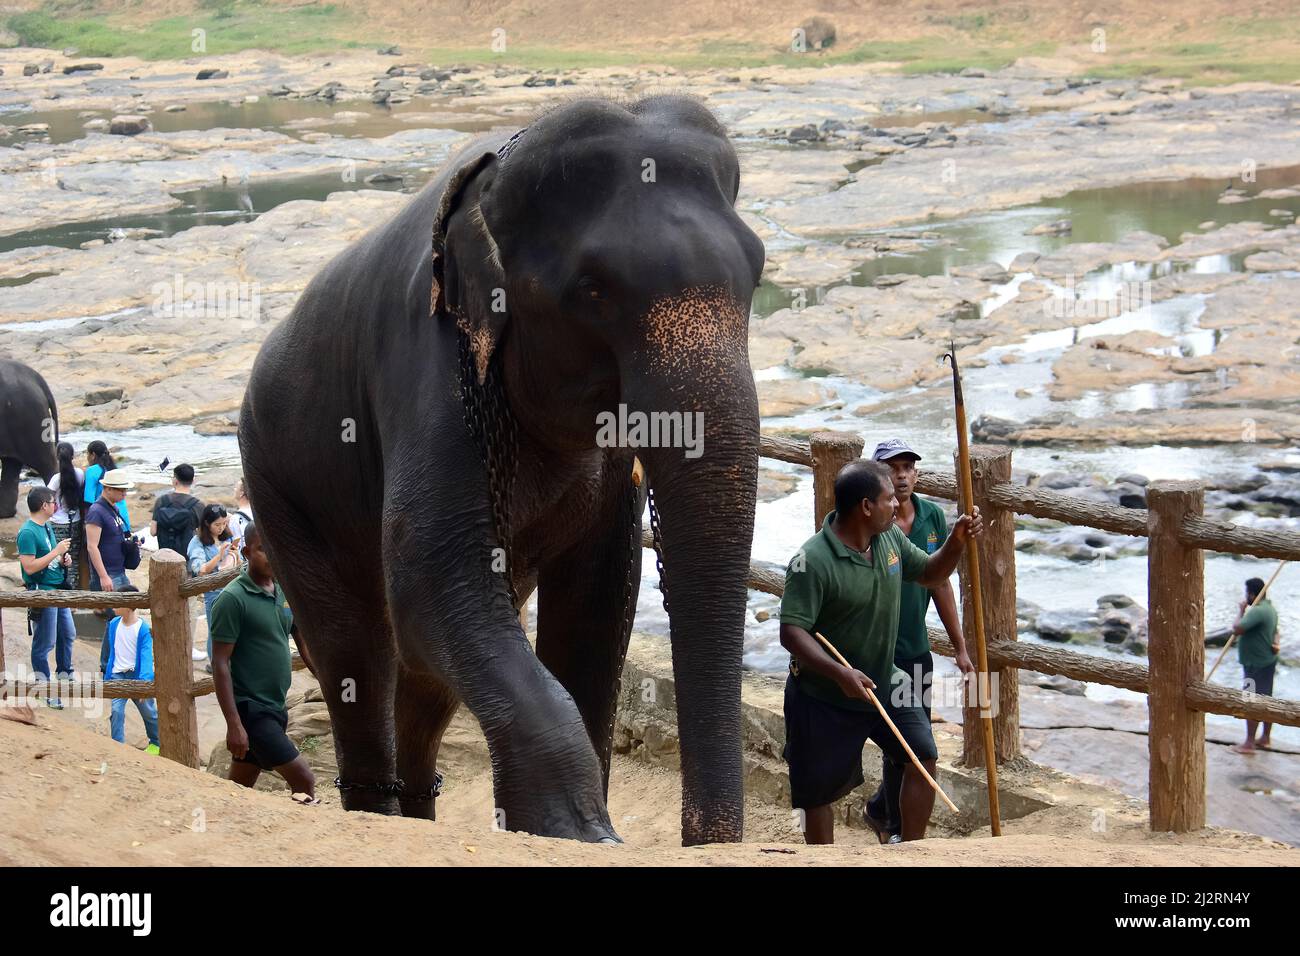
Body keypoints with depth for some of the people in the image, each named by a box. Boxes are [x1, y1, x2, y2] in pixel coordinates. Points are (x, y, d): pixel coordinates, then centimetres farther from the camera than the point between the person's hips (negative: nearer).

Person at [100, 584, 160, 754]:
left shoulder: (144, 629, -13)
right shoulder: (113, 625, 2)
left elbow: (147, 656, -21)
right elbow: (107, 651, 14)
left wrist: (144, 681, -31)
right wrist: (106, 672, 16)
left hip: (137, 676, -3)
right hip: (117, 676, 3)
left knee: (149, 711, 10)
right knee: (116, 710, -15)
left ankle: (156, 743, 30)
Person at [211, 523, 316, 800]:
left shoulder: (285, 593, 8)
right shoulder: (233, 599, -13)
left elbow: (305, 645, 17)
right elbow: (220, 664, -15)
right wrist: (233, 724, -20)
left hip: (275, 707, 7)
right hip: (251, 710, -7)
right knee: (304, 781, -10)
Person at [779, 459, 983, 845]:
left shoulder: (890, 537, -4)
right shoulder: (813, 561, -27)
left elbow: (929, 573, 12)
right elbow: (791, 632, -29)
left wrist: (957, 542, -8)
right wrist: (840, 673, -41)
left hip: (883, 682, 7)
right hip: (825, 697, -7)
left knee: (923, 757, 4)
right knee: (819, 793, 6)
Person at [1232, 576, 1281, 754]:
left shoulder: (1257, 611, -24)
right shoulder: (1270, 608, 10)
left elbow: (1237, 629, -30)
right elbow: (1274, 630, 22)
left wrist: (1241, 611, -15)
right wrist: (1276, 643, 2)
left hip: (1256, 664, -10)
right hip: (1268, 660, 10)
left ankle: (1249, 743, 0)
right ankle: (1266, 738, 24)